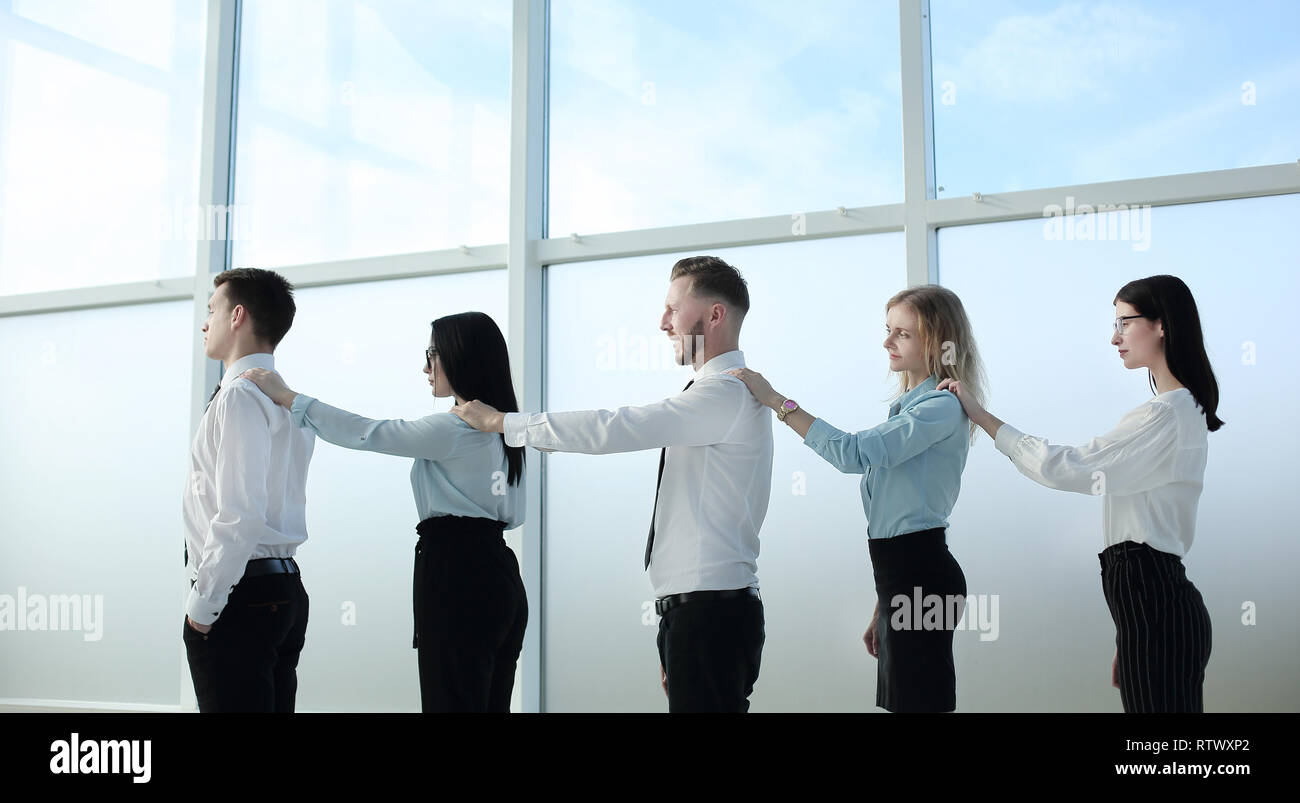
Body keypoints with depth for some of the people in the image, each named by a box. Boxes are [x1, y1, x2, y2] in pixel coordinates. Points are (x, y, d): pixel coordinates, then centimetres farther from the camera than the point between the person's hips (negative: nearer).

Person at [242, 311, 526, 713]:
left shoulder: (453, 428, -13)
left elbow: (367, 433, -10)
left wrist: (288, 397, -5)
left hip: (456, 578, -9)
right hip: (500, 576, 9)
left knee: (454, 700, -5)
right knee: (490, 704, 11)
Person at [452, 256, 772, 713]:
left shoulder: (727, 394, -14)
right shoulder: (719, 395, 18)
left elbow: (611, 430, -20)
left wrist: (502, 422, -10)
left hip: (710, 610, -10)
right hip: (696, 609, 10)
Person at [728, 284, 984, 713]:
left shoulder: (942, 408, -11)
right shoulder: (907, 407, 18)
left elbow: (854, 452, -23)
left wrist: (777, 401, -20)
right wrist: (882, 609, 20)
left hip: (921, 579, -9)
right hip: (899, 578, 9)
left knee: (919, 701, -5)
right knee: (900, 700, 12)